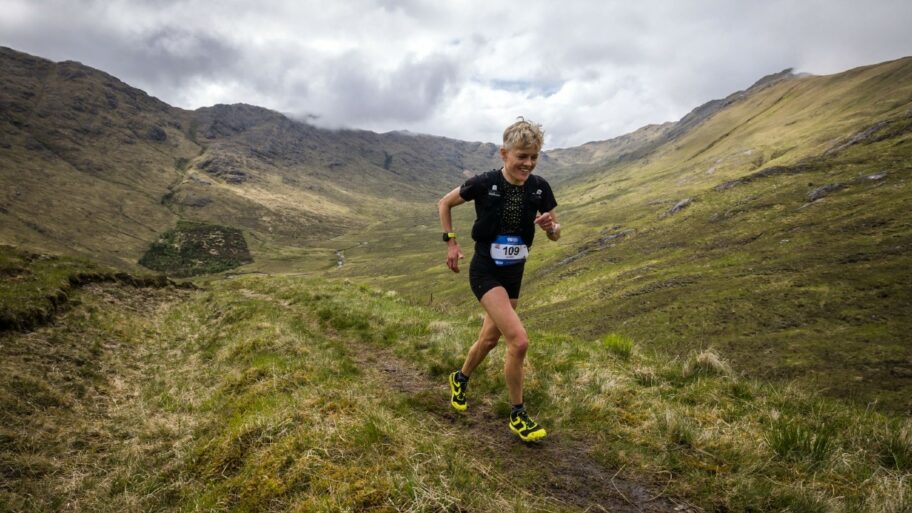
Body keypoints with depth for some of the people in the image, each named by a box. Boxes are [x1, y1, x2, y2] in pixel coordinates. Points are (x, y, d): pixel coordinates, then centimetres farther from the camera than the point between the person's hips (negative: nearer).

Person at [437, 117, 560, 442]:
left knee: (490, 338, 19)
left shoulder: (539, 188, -5)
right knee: (519, 341, -18)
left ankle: (460, 379, 49)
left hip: (514, 274, 6)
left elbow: (555, 235, 4)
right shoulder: (484, 183, -16)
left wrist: (550, 227, -19)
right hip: (485, 272, -5)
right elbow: (444, 204, 0)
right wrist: (451, 243, -4)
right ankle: (518, 416, 2)